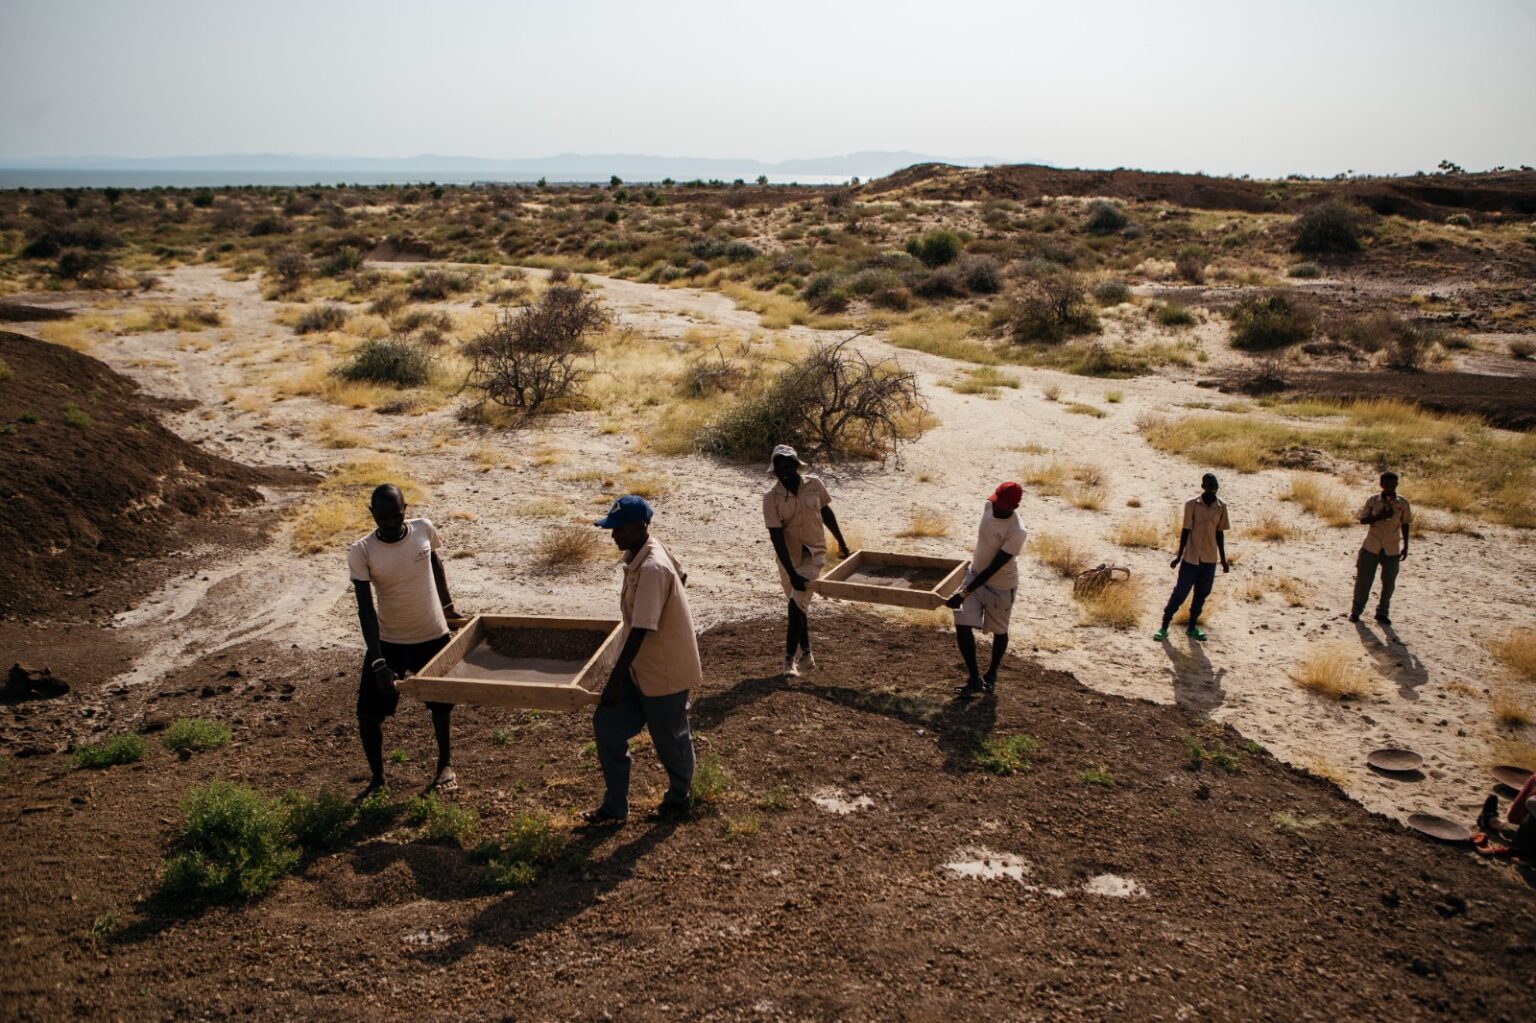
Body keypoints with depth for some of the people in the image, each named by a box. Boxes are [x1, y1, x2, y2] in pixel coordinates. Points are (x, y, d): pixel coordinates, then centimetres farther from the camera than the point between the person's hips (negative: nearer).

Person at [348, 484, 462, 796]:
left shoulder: (423, 529, -13)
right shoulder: (361, 552, -19)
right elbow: (366, 609, -21)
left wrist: (447, 605, 18)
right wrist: (378, 662, -27)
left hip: (433, 636, 1)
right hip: (388, 641, -1)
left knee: (440, 703, 15)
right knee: (368, 713, -3)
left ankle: (445, 765, 39)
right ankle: (377, 778, 21)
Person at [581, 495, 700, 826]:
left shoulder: (651, 568, -29)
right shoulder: (644, 553, 0)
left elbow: (641, 631, -31)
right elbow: (680, 575, 18)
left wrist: (615, 680, -29)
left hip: (664, 670, -9)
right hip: (641, 665, 9)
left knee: (669, 737, 11)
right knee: (607, 724, 8)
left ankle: (679, 799, 36)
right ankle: (615, 806, 18)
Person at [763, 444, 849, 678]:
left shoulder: (814, 484, -11)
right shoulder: (771, 497, -16)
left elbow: (826, 512, 7)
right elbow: (776, 537, -19)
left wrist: (841, 542, 17)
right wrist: (792, 573, -25)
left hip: (814, 554, -1)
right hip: (789, 558, 1)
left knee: (797, 604, -14)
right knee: (799, 605, 16)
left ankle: (790, 659, -6)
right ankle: (805, 653, 33)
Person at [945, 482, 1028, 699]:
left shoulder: (1017, 532, -32)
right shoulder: (989, 507, -12)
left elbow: (993, 569, -30)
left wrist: (964, 594, -30)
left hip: (1001, 585, -6)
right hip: (976, 574, 6)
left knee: (999, 631, 13)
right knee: (962, 625, -5)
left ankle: (991, 674, 37)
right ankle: (974, 679, 7)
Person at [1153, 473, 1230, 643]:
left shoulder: (1221, 507, 1)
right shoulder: (1192, 504, -9)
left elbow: (1220, 534, 8)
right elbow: (1186, 531, -5)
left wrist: (1223, 560, 11)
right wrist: (1179, 556, -5)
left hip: (1210, 559, 4)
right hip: (1191, 557, -3)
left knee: (1201, 594, 10)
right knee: (1180, 592, -3)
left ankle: (1192, 627, 23)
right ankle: (1164, 627, 5)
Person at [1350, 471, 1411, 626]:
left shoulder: (1403, 503, -2)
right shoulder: (1373, 500, -5)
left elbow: (1405, 525, 7)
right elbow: (1362, 520, -3)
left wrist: (1405, 546, 8)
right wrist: (1379, 516, -20)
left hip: (1392, 549, 1)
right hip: (1371, 547, -1)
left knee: (1389, 582, 7)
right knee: (1364, 579, 4)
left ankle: (1382, 612, 21)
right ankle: (1356, 610, 17)